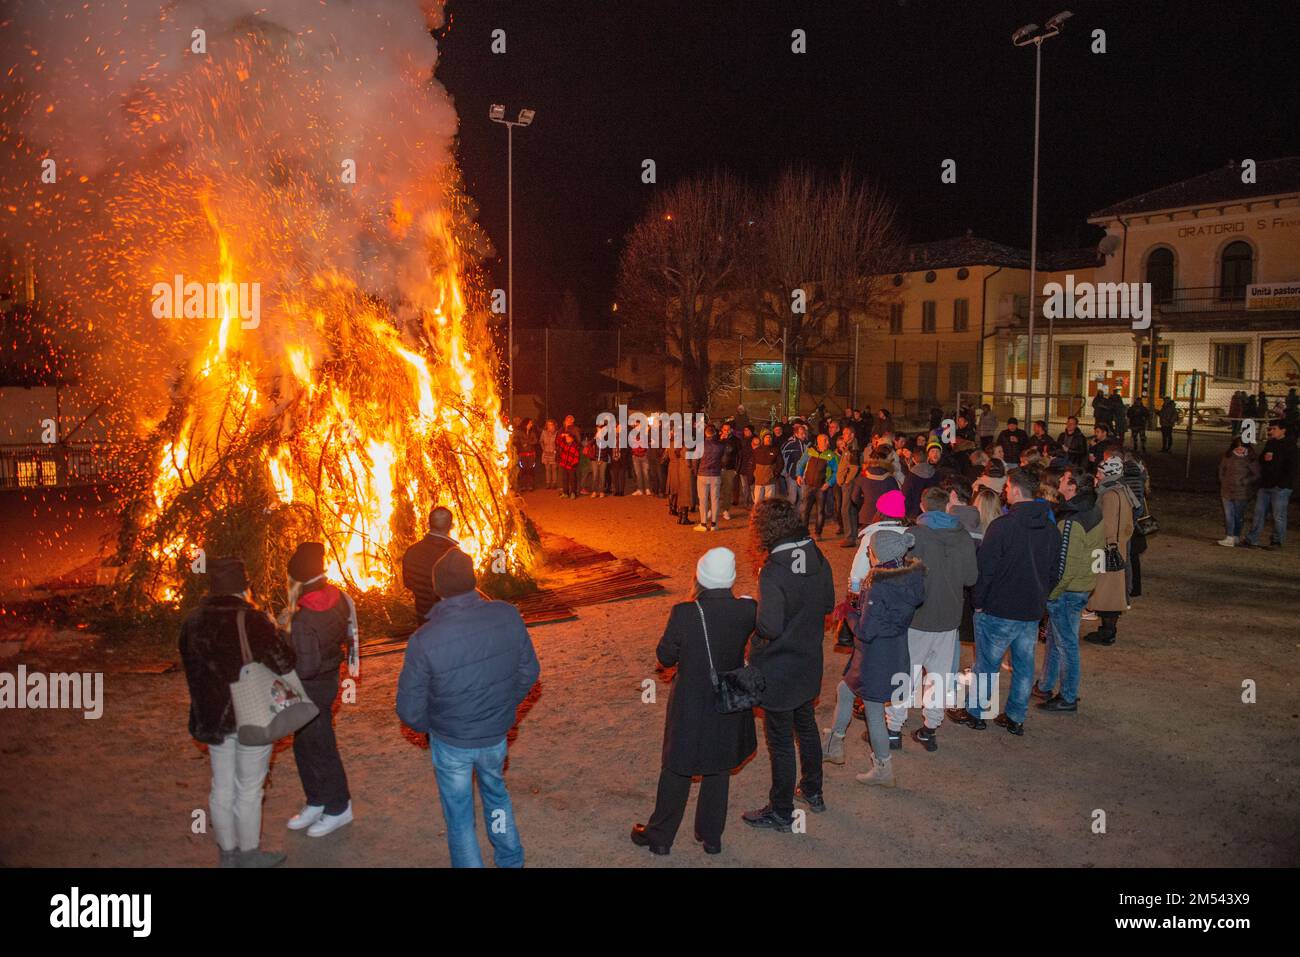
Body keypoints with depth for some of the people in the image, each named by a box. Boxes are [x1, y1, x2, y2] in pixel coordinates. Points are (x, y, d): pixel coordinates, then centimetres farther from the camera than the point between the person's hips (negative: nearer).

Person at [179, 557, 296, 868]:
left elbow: (193, 669, 13)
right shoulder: (251, 620, -19)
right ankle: (249, 856, 17)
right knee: (249, 789, 6)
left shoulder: (192, 621, 3)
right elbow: (284, 663, -21)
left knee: (222, 787, 16)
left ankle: (227, 853, 27)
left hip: (212, 716, 6)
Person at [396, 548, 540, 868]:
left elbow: (410, 710, -16)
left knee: (459, 816, 20)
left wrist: (432, 727, 6)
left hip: (451, 743, -3)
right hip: (496, 736, 4)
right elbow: (529, 672, -4)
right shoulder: (509, 616, -19)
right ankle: (510, 859, 47)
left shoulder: (424, 640, -27)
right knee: (496, 793, 32)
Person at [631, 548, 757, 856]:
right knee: (719, 771, 22)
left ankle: (660, 836, 32)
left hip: (689, 708, -2)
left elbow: (665, 657, -11)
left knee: (676, 772, 16)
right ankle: (711, 836, 36)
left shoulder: (684, 614, -24)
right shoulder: (748, 610, -17)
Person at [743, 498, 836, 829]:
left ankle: (781, 811, 23)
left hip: (778, 672, -7)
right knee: (806, 726, 26)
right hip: (809, 663, 7)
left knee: (780, 741, 8)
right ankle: (813, 792, 43)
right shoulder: (818, 558, -5)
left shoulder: (774, 571, -28)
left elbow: (769, 627, -29)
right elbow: (828, 605, 7)